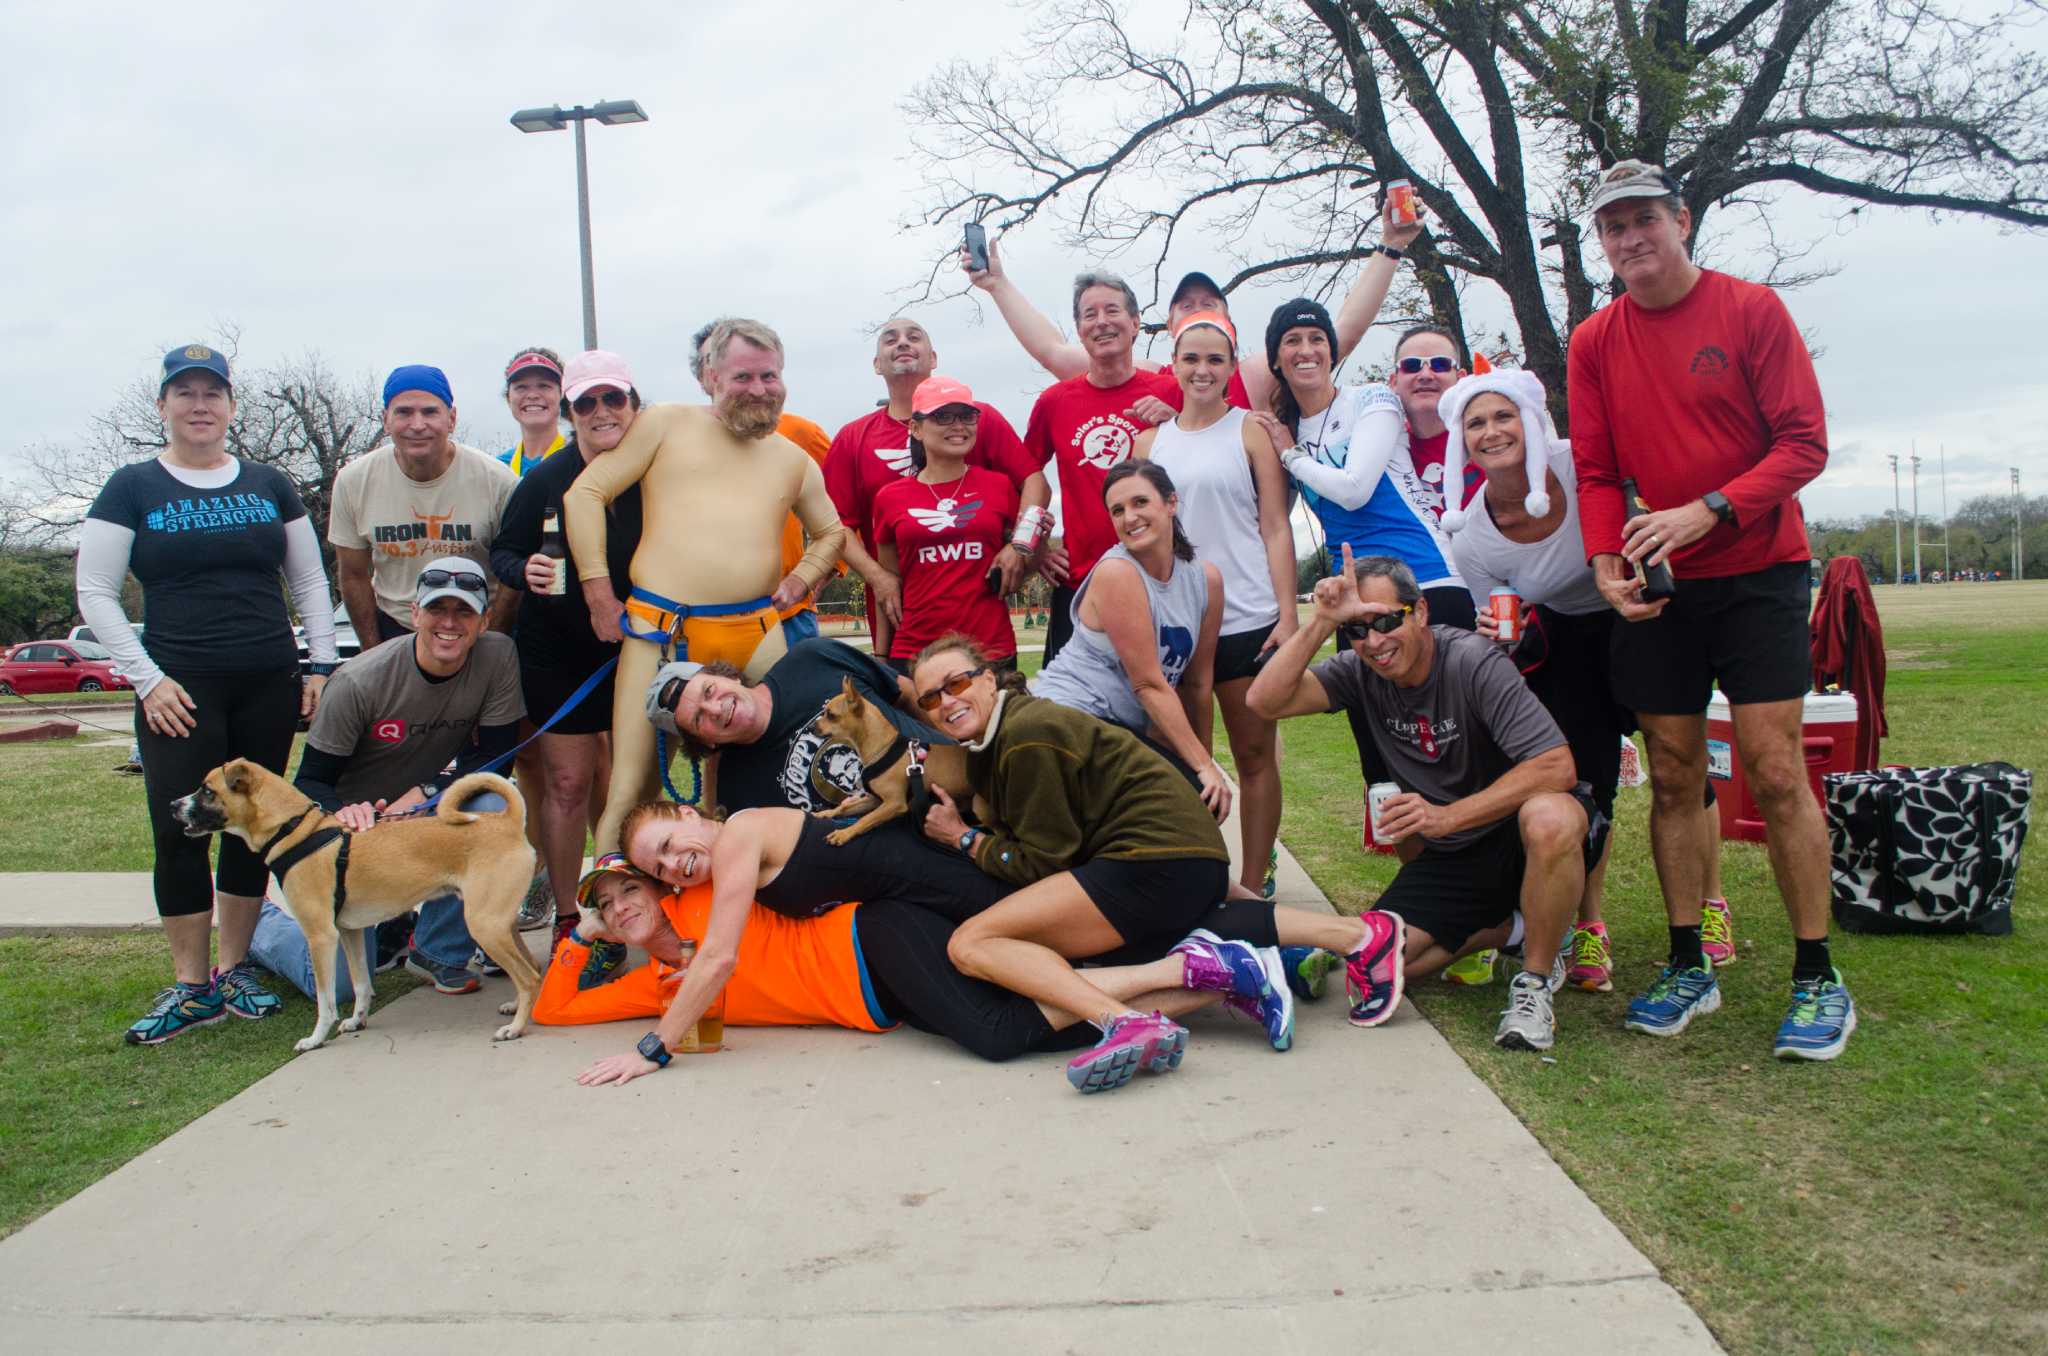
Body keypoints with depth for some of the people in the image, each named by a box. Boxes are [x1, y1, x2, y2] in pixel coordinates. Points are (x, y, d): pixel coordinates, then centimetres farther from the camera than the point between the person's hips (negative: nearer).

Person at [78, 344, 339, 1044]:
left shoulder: (269, 484, 11)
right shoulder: (132, 488, 3)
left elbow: (310, 581, 13)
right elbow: (95, 594, 1)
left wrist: (322, 664, 4)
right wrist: (146, 678, -8)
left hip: (270, 684, 3)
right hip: (179, 689, -2)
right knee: (180, 830, -5)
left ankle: (234, 967, 19)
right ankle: (190, 986, 5)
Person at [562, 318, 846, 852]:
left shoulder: (794, 459, 19)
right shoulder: (665, 424, 8)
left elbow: (832, 531, 31)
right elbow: (585, 492, 5)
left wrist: (803, 576, 11)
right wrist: (597, 590, -1)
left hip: (758, 632, 3)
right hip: (661, 628, -3)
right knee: (630, 794, -5)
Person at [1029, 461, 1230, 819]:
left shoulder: (1207, 580, 2)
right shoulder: (1115, 572, -18)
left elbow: (1197, 682, 7)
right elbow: (1149, 685, -18)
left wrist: (1204, 759, 8)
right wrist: (1203, 766, -17)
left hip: (1125, 730, 8)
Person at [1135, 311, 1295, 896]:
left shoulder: (1251, 432, 2)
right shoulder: (1150, 441, 11)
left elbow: (1276, 528, -1)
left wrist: (1287, 613, -9)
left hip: (1247, 619, -3)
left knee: (1254, 756, 3)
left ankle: (1254, 885, 13)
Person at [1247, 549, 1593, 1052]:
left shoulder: (1473, 661, -21)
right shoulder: (1360, 672, -6)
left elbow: (1557, 766, -27)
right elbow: (1266, 701, -19)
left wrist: (1447, 816, -33)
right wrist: (1322, 622, -28)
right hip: (1449, 858, 5)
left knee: (1549, 820, -40)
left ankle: (1534, 983, -17)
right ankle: (1509, 930, 12)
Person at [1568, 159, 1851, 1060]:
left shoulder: (1752, 310, -2)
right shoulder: (1594, 344, 7)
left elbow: (1805, 443, -6)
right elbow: (1595, 471, 6)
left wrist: (1709, 510, -20)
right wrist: (1606, 563, -11)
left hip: (1757, 573, -3)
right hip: (1655, 588, 3)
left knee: (1775, 769, -7)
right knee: (1673, 776, 4)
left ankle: (1817, 978, 4)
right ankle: (1688, 967, 15)